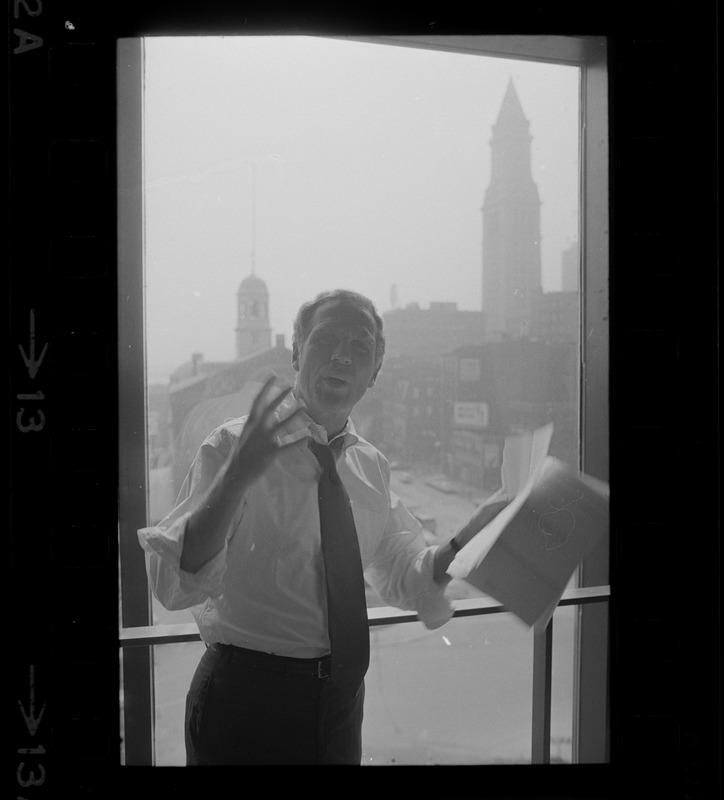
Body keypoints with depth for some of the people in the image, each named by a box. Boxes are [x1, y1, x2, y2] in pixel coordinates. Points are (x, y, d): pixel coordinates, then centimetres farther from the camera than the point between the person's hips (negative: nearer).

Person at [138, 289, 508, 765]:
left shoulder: (371, 466, 4)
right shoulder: (235, 446, -13)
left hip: (340, 692, 6)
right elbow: (174, 585, -23)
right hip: (246, 695, -5)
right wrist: (237, 477, -37)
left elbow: (401, 578, 14)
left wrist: (467, 540, -4)